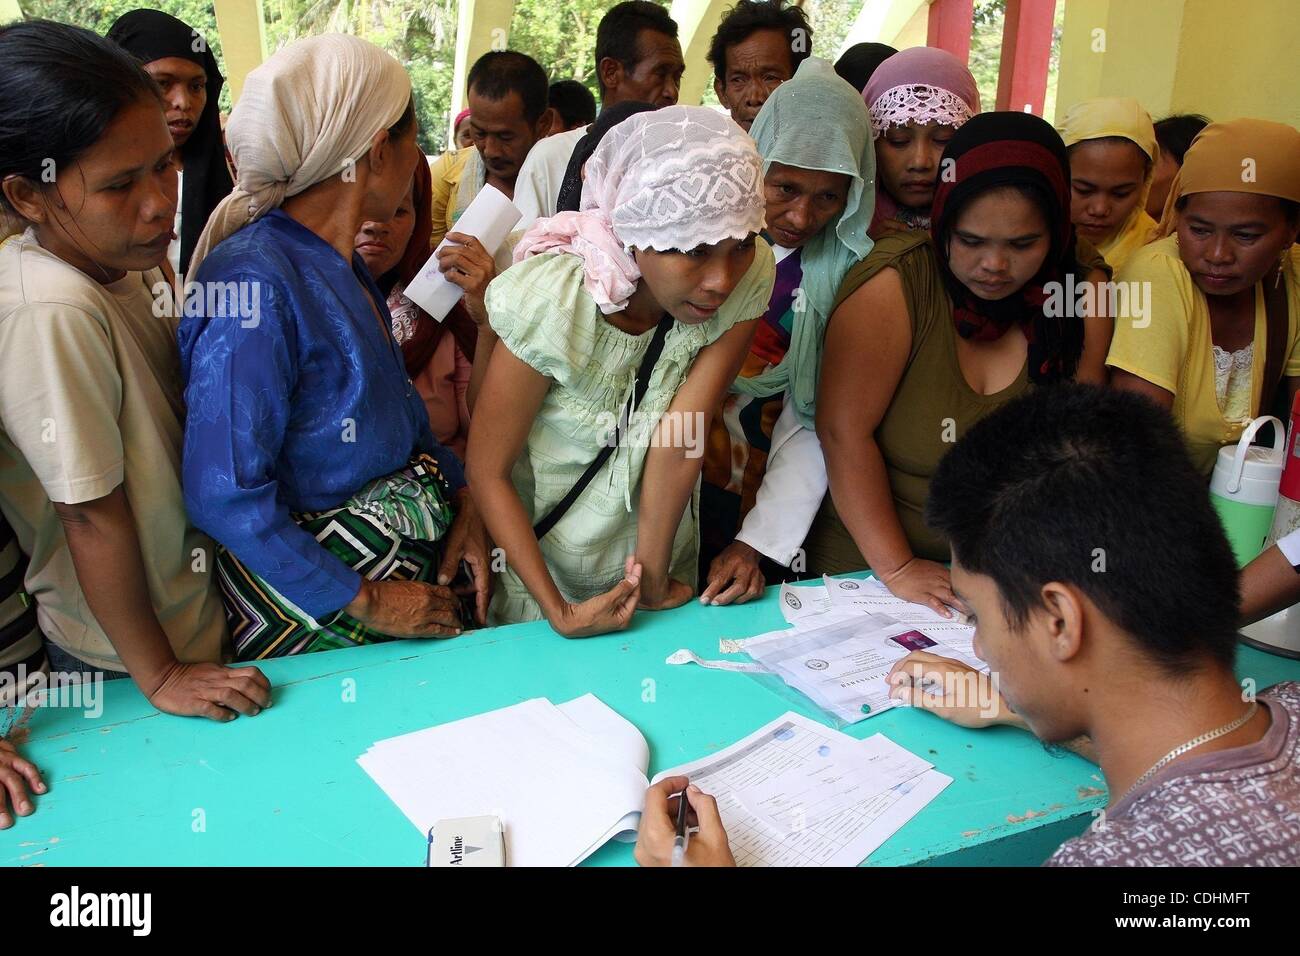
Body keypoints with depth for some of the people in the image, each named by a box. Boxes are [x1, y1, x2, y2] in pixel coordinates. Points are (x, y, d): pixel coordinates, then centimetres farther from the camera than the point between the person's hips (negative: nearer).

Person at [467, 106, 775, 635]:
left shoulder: (749, 274, -23)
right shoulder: (552, 300, -30)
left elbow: (681, 437, -22)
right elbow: (487, 469, -22)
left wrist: (653, 579, -19)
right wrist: (559, 612, -23)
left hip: (658, 544, 3)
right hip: (540, 557, -2)